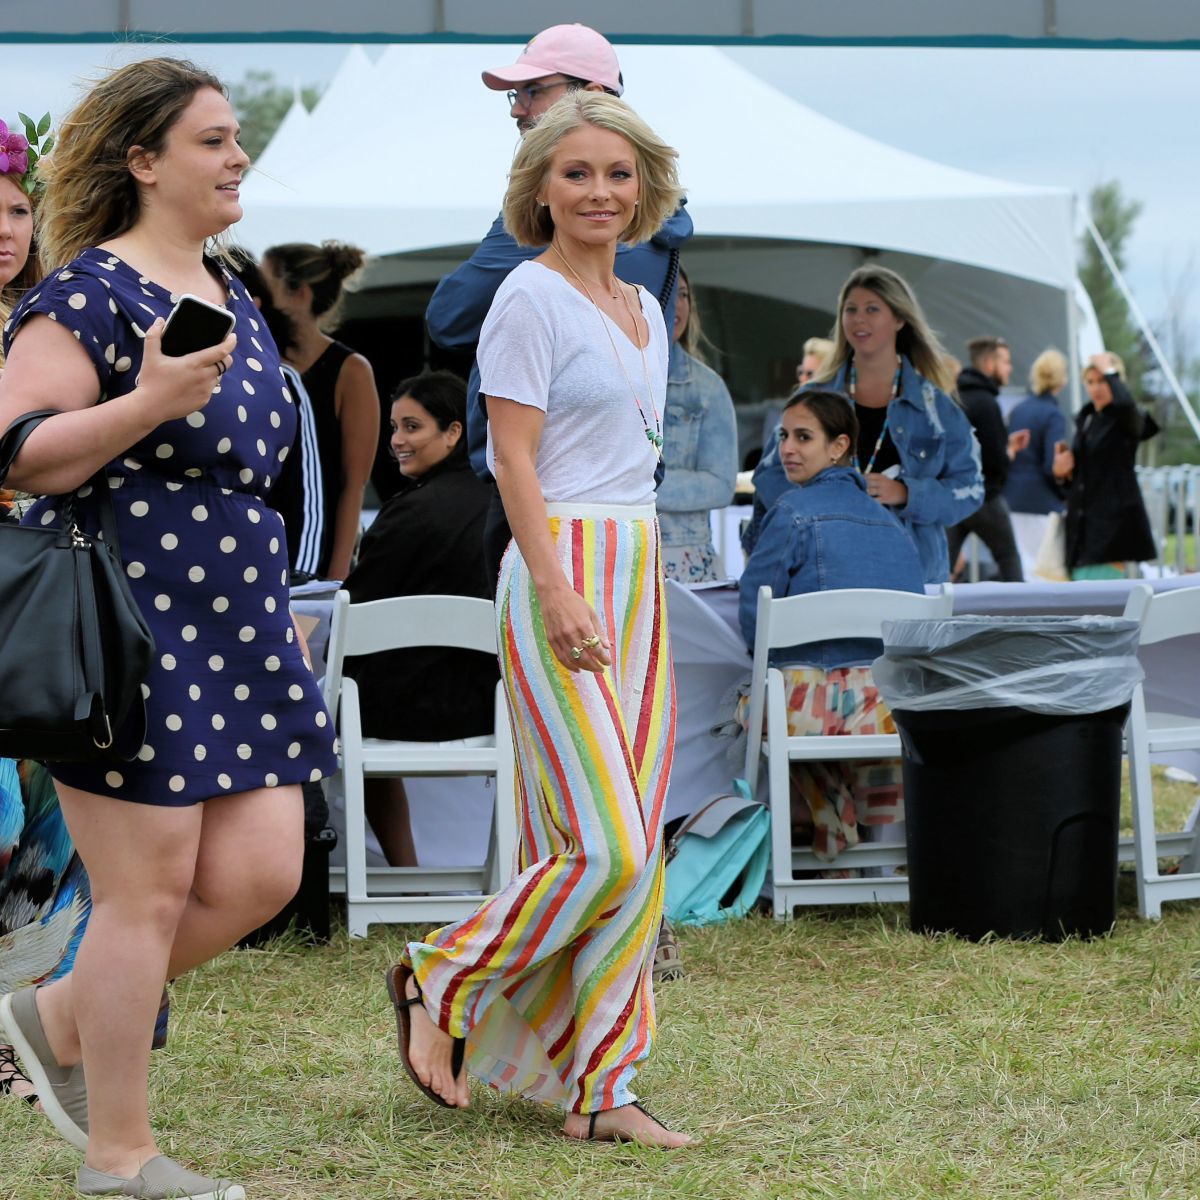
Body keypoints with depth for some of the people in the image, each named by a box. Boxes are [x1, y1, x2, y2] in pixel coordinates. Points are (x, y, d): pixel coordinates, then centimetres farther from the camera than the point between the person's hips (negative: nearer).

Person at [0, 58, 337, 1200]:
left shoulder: (228, 291, 15)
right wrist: (151, 403, -27)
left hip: (238, 627, 9)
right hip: (125, 623, -9)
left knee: (260, 875, 4)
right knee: (150, 890, -3)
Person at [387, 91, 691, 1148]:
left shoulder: (644, 310, 17)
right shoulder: (531, 298, -6)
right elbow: (514, 457, -12)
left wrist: (638, 584, 18)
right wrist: (555, 592, -20)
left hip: (640, 578, 8)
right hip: (562, 570, -8)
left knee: (634, 851, 5)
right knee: (606, 848, -13)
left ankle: (599, 1085, 10)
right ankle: (442, 987, 7)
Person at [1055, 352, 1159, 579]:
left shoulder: (1126, 419, -5)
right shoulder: (1086, 420, 17)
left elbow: (1126, 403, -32)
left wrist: (1109, 371, -15)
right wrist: (1062, 472, 1)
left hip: (1114, 519, -8)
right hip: (1083, 524, 8)